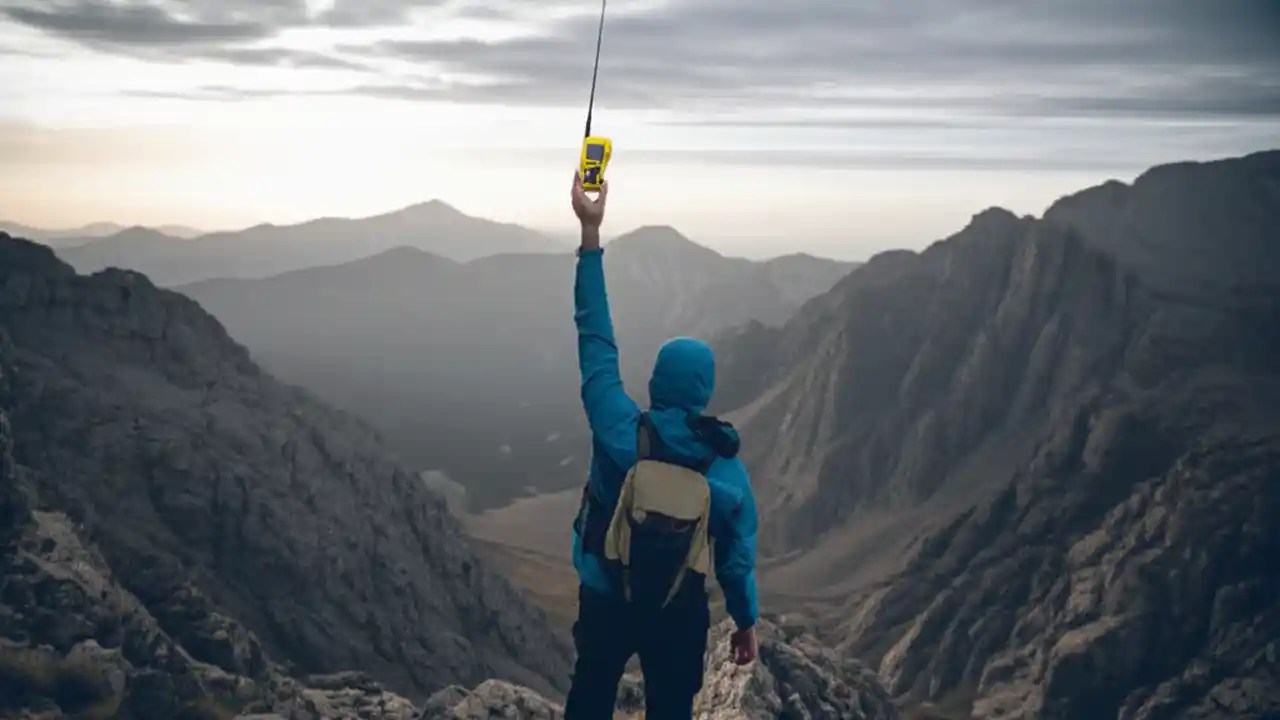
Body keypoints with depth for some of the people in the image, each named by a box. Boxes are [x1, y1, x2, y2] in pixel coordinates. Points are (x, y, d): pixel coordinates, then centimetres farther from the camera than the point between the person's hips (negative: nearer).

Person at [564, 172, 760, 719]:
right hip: (679, 612, 0)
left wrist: (591, 234, -16)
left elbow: (595, 339, -17)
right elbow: (737, 556, -7)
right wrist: (746, 622, 10)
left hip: (605, 602, 0)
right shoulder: (728, 469, -16)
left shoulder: (620, 433, -20)